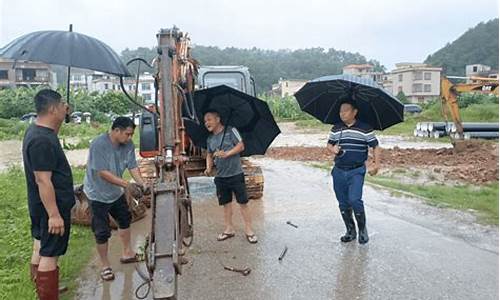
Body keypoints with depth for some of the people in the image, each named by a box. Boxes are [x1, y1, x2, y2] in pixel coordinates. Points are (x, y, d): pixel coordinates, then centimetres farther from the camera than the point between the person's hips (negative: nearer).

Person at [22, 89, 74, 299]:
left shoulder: (37, 130, 5)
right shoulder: (41, 141, -26)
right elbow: (43, 181, -28)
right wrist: (54, 214, -26)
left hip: (41, 206, 11)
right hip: (51, 208, -11)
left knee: (40, 250, 21)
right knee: (49, 255, -1)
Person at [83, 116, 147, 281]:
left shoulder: (128, 145, -10)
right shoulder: (98, 144, -29)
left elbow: (133, 167, -8)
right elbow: (104, 173, -32)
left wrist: (142, 184, -23)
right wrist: (127, 184, -35)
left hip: (116, 192, 7)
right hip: (98, 194, -7)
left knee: (125, 220, 19)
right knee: (102, 232, 0)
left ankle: (126, 253, 37)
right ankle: (105, 266, 17)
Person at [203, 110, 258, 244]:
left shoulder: (231, 131, -5)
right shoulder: (210, 139, 11)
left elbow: (241, 146, -10)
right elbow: (209, 155, 18)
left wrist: (227, 153, -21)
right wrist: (208, 167, 0)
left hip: (236, 174, -5)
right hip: (220, 176, 5)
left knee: (243, 202, 0)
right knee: (226, 203, 11)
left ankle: (249, 230, 8)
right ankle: (229, 229, 23)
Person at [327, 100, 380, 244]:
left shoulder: (364, 128, -4)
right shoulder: (336, 128, 7)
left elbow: (375, 146, 0)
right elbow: (329, 144, 17)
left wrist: (376, 164, -10)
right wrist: (333, 149, -7)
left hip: (357, 171, -4)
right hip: (339, 171, 4)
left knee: (354, 200, -16)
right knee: (343, 203, 9)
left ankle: (362, 229, 8)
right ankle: (350, 231, 27)